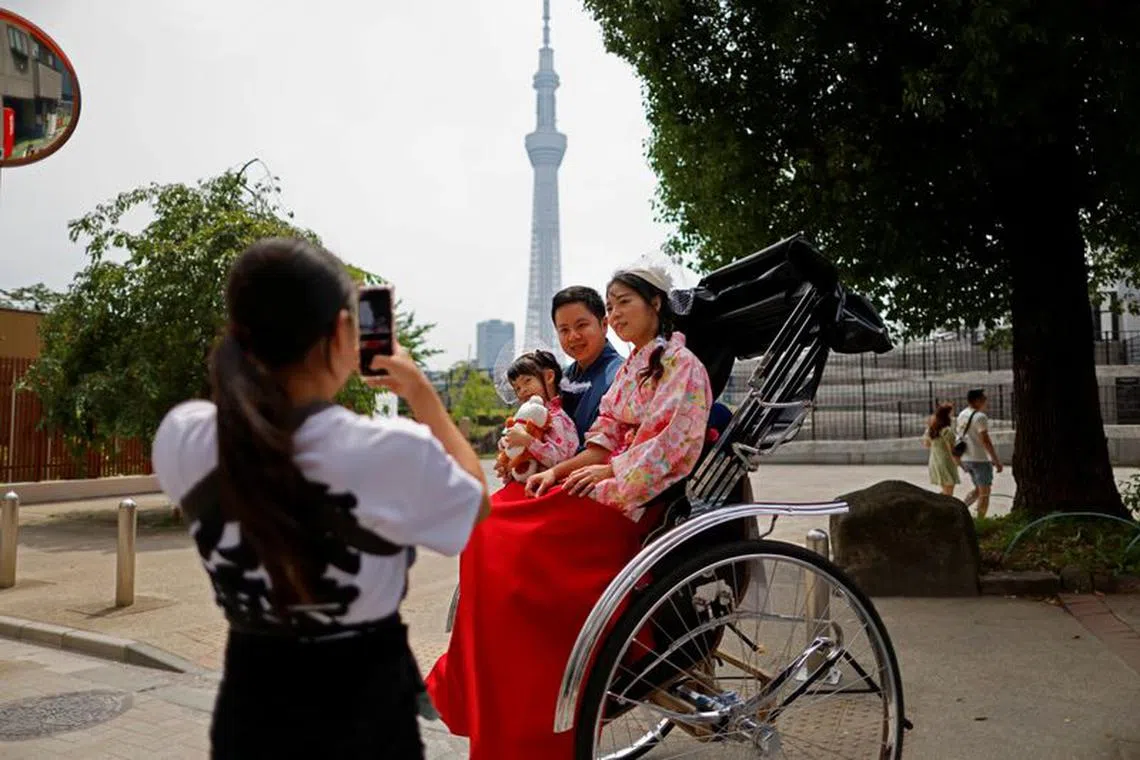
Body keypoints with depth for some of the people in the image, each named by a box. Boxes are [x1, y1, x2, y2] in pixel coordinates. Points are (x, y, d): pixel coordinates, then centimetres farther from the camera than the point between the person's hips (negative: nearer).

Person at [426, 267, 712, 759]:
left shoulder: (681, 365, -5)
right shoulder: (628, 369, 19)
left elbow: (677, 444, -15)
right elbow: (607, 439, 13)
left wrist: (606, 471, -16)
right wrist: (559, 471, -1)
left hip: (644, 496, -8)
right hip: (611, 484, 8)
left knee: (513, 543, -19)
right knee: (495, 520, -7)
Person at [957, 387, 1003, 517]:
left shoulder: (962, 415, 10)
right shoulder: (980, 417, -17)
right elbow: (985, 440, -22)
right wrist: (997, 460, -18)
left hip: (966, 458, 8)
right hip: (980, 459, -8)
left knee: (978, 489, 20)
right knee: (985, 492, 2)